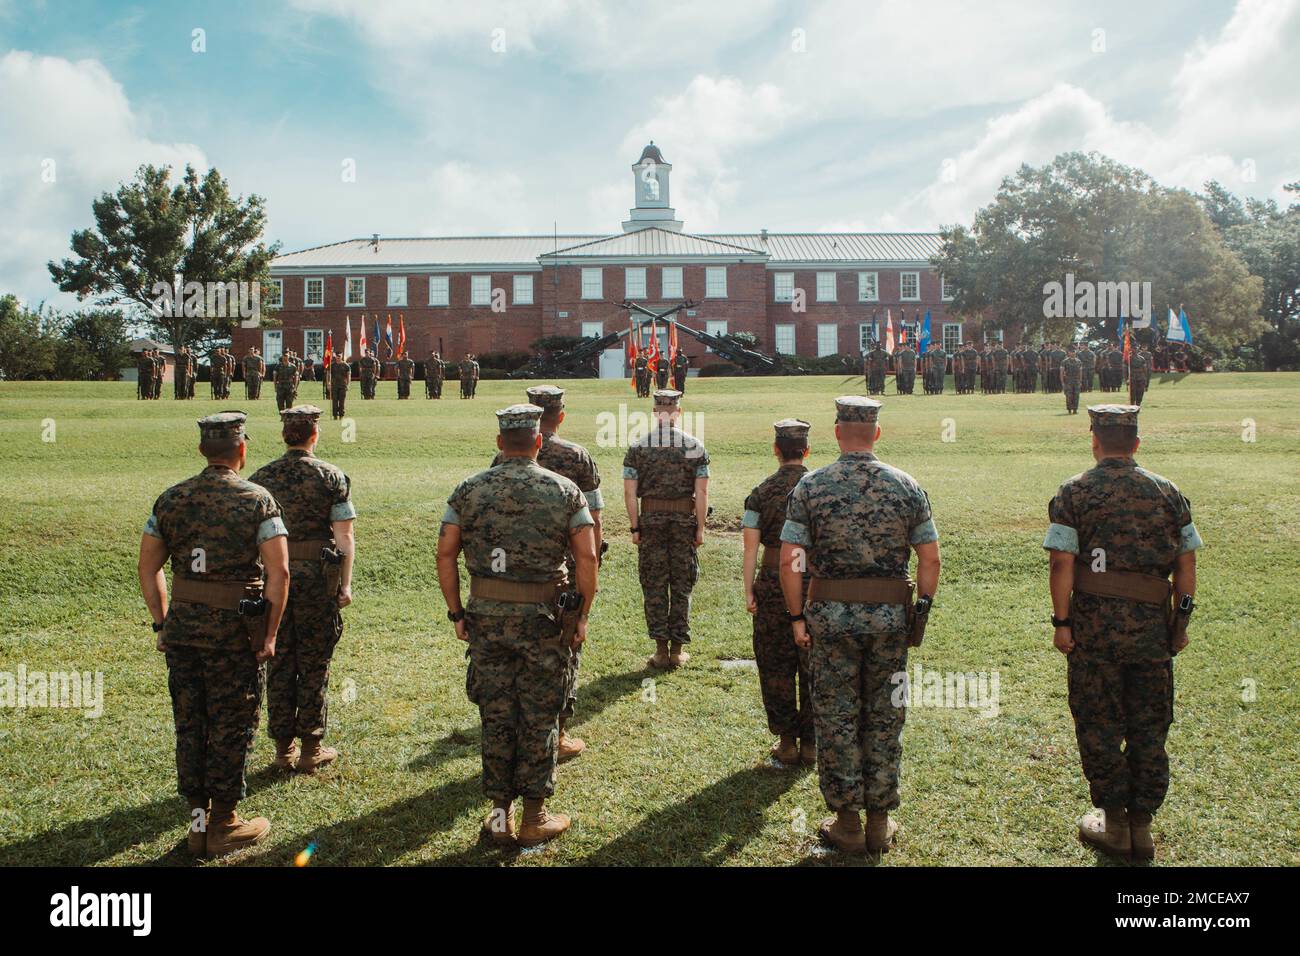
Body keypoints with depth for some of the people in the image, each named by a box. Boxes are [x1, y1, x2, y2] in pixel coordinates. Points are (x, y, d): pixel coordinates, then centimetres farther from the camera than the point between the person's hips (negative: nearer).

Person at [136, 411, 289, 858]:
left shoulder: (170, 499, 5)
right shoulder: (257, 500, -9)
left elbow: (148, 568, 9)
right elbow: (278, 573, -14)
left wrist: (162, 623, 16)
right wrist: (269, 635, -7)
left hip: (182, 628, 4)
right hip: (235, 632, -4)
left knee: (189, 724, 15)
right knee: (231, 727, 8)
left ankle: (197, 821, 25)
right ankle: (224, 825, 18)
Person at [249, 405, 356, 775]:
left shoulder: (260, 478, 3)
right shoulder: (331, 477, -6)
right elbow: (344, 535, -9)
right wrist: (346, 584, -3)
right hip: (317, 578, -3)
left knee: (279, 664, 11)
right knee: (314, 664, 7)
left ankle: (283, 748, 18)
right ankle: (311, 749, 13)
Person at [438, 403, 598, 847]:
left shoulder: (468, 490, 1)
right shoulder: (565, 490, -3)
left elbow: (445, 554, 0)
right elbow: (587, 556, -7)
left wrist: (456, 613, 8)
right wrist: (582, 615, 2)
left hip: (486, 616, 2)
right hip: (542, 618, -2)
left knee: (496, 715, 12)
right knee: (539, 717, 9)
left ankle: (499, 814, 21)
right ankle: (535, 818, 18)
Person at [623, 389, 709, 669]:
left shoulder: (638, 447, -1)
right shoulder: (695, 446, -2)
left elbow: (630, 492, -4)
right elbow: (702, 492, -6)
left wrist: (635, 528, 2)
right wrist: (700, 528, 1)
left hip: (650, 520, 0)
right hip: (684, 520, 0)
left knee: (653, 585, 7)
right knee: (682, 585, 9)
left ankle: (661, 650, 8)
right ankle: (678, 650, 13)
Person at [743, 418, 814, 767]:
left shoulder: (761, 493, -3)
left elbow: (750, 548, -7)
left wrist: (748, 591, -3)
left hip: (773, 585, -1)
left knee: (776, 668, 10)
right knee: (814, 666, 11)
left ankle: (787, 742, 16)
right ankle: (810, 743, 19)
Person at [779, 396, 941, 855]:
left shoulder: (811, 486, -6)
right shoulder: (906, 486, -1)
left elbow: (789, 560, -9)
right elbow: (930, 559, 0)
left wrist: (797, 617, -1)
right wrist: (922, 610, 9)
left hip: (832, 614, -1)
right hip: (891, 615, 2)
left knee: (836, 717, 9)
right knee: (884, 717, 12)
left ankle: (846, 821, 17)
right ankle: (880, 821, 22)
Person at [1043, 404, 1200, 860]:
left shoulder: (1073, 492, -3)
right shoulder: (1168, 492, 7)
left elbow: (1062, 563, -10)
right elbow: (1186, 563, 7)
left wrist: (1061, 622, -5)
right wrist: (1182, 619, 14)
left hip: (1094, 622, -3)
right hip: (1153, 624, 3)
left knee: (1099, 724, 8)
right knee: (1148, 727, 12)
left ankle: (1114, 824, 16)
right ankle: (1141, 825, 20)